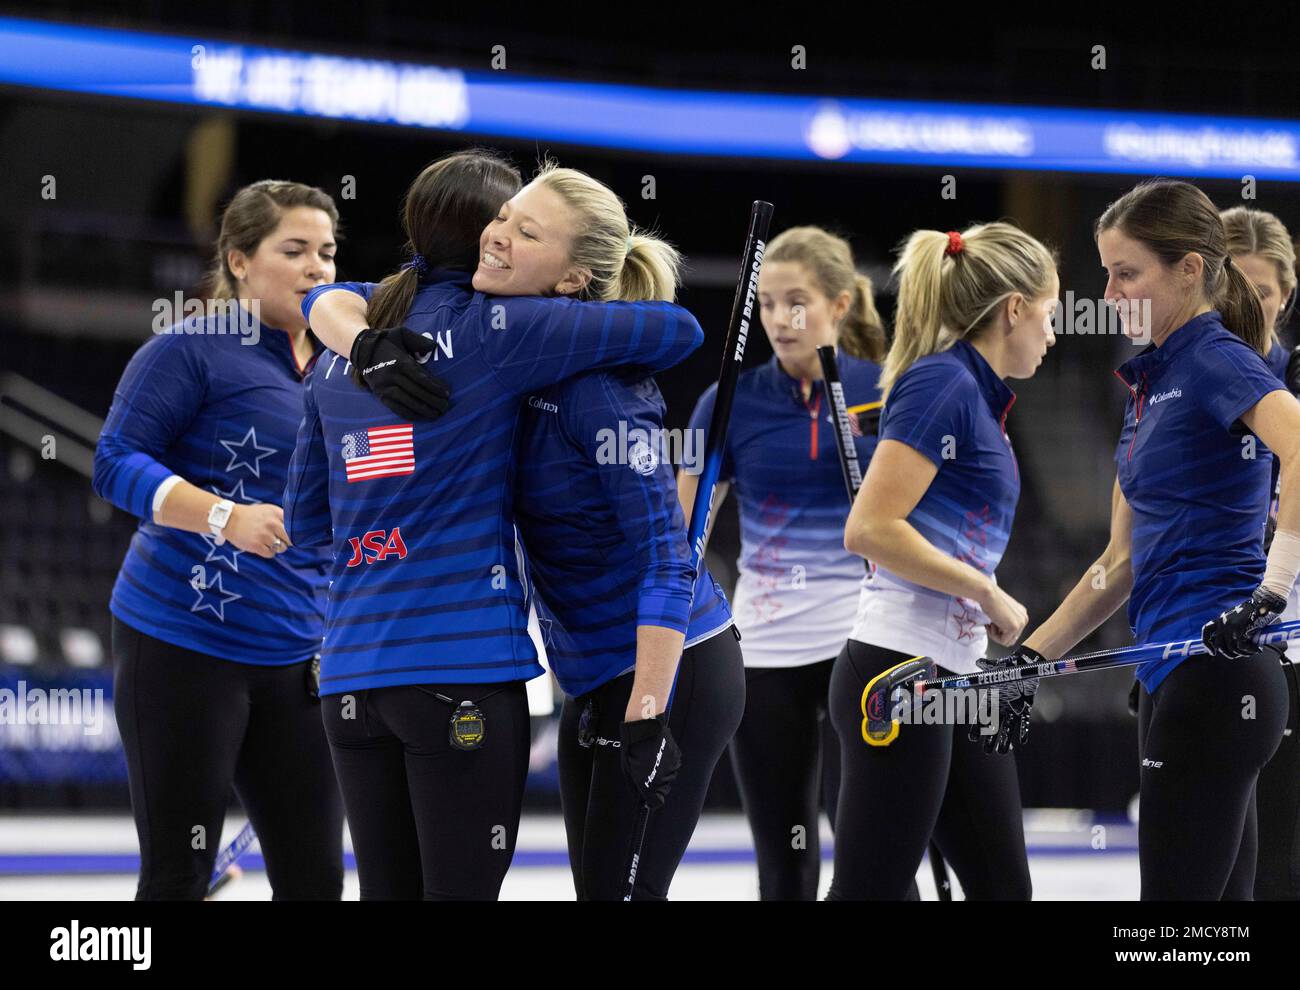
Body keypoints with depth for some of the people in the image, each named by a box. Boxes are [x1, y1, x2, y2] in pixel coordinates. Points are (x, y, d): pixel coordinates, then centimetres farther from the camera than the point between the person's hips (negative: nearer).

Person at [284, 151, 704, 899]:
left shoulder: (344, 359, 14)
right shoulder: (496, 331, -4)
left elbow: (307, 520, 21)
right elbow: (677, 331, -2)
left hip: (351, 679, 6)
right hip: (464, 670, -6)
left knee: (388, 891, 9)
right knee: (462, 890, -3)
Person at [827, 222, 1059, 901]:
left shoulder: (979, 396, 16)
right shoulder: (942, 383, -11)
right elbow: (869, 529, -20)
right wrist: (987, 592, -12)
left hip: (960, 680, 10)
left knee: (1002, 888, 9)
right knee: (870, 891, -7)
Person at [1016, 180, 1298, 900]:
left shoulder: (1217, 360, -10)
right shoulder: (1150, 383, 18)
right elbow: (1121, 562, 23)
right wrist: (1030, 658, 19)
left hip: (1214, 672, -10)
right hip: (1175, 679, 10)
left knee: (1177, 895, -9)